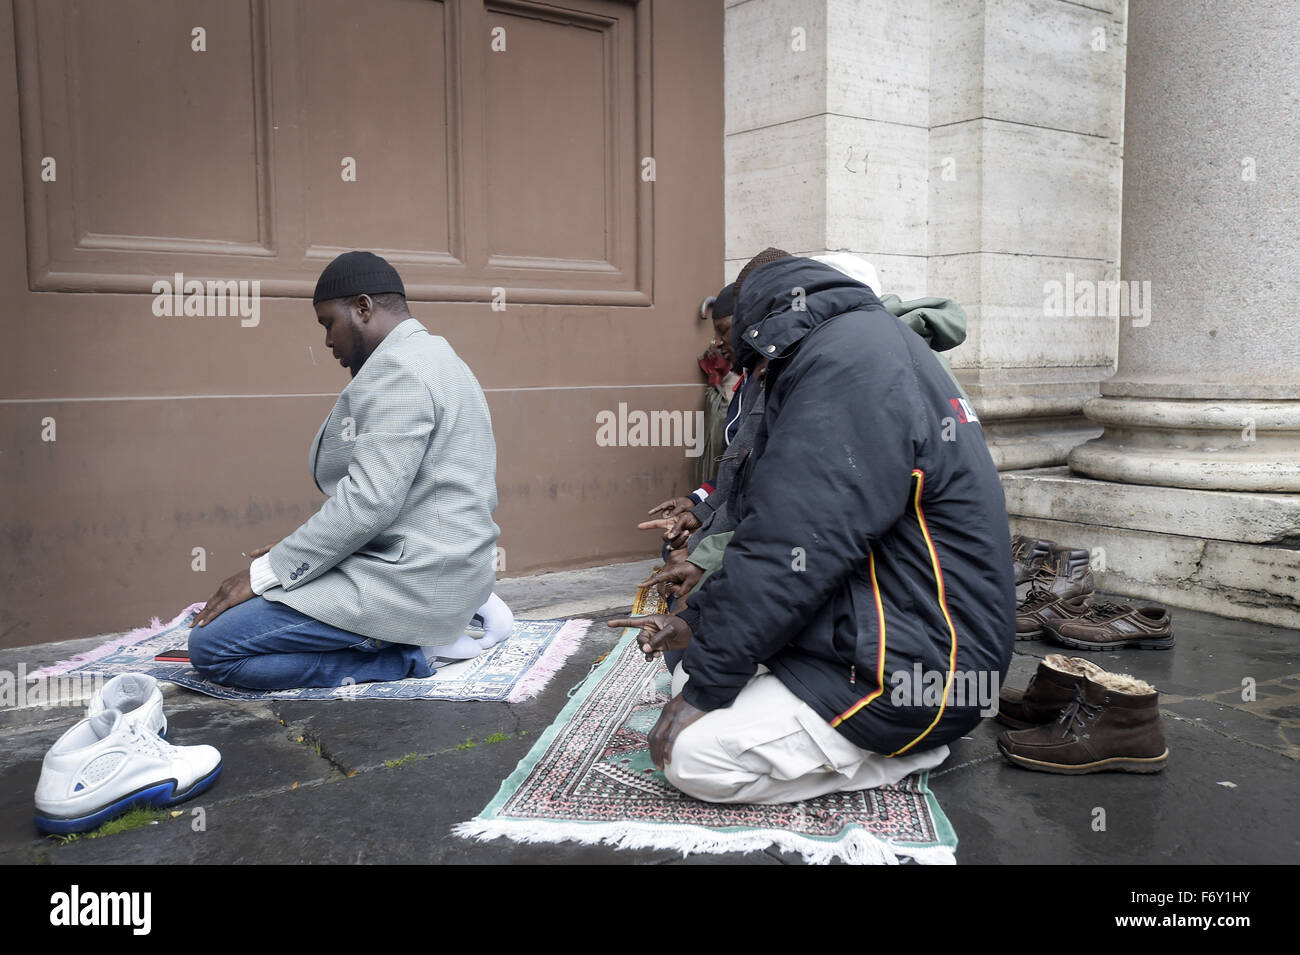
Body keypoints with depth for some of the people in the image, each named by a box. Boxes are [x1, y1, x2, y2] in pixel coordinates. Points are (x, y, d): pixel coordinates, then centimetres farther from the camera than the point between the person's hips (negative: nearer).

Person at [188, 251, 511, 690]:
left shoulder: (398, 367, -16)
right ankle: (432, 628, 8)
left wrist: (264, 573, -16)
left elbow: (369, 501, -25)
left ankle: (413, 652, -10)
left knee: (210, 647, -9)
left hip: (410, 581, -11)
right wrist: (295, 551, 14)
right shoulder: (434, 356, 18)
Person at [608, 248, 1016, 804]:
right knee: (690, 675, 8)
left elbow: (794, 550, -25)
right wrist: (694, 621, 10)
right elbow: (777, 524, 15)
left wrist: (704, 687, -16)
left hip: (913, 667, -11)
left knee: (690, 753, -16)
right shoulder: (866, 344, 16)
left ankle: (906, 751, -1)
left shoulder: (851, 355, -19)